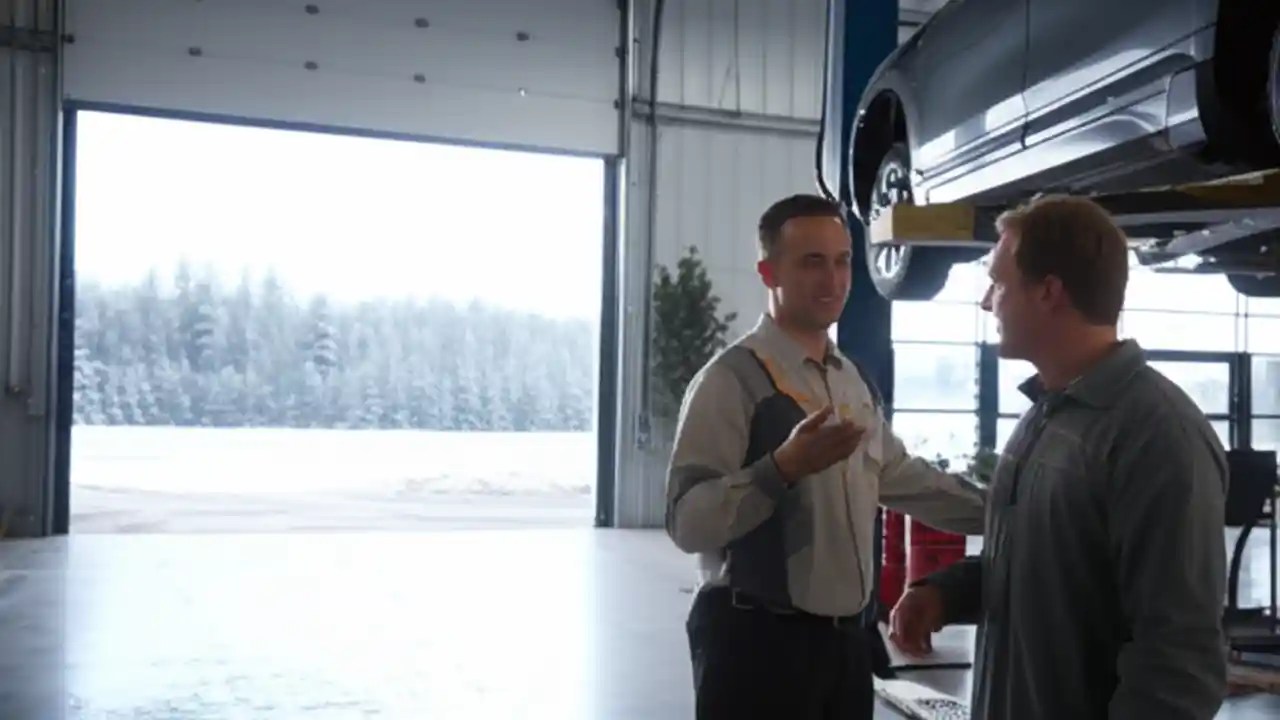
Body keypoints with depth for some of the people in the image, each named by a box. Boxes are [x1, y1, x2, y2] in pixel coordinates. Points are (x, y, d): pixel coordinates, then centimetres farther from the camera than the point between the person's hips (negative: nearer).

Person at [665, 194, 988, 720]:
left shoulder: (853, 381, 11)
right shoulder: (732, 379, -16)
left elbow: (900, 476, 23)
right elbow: (687, 521, -21)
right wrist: (782, 467, -33)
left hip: (843, 634, 8)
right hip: (756, 637, -7)